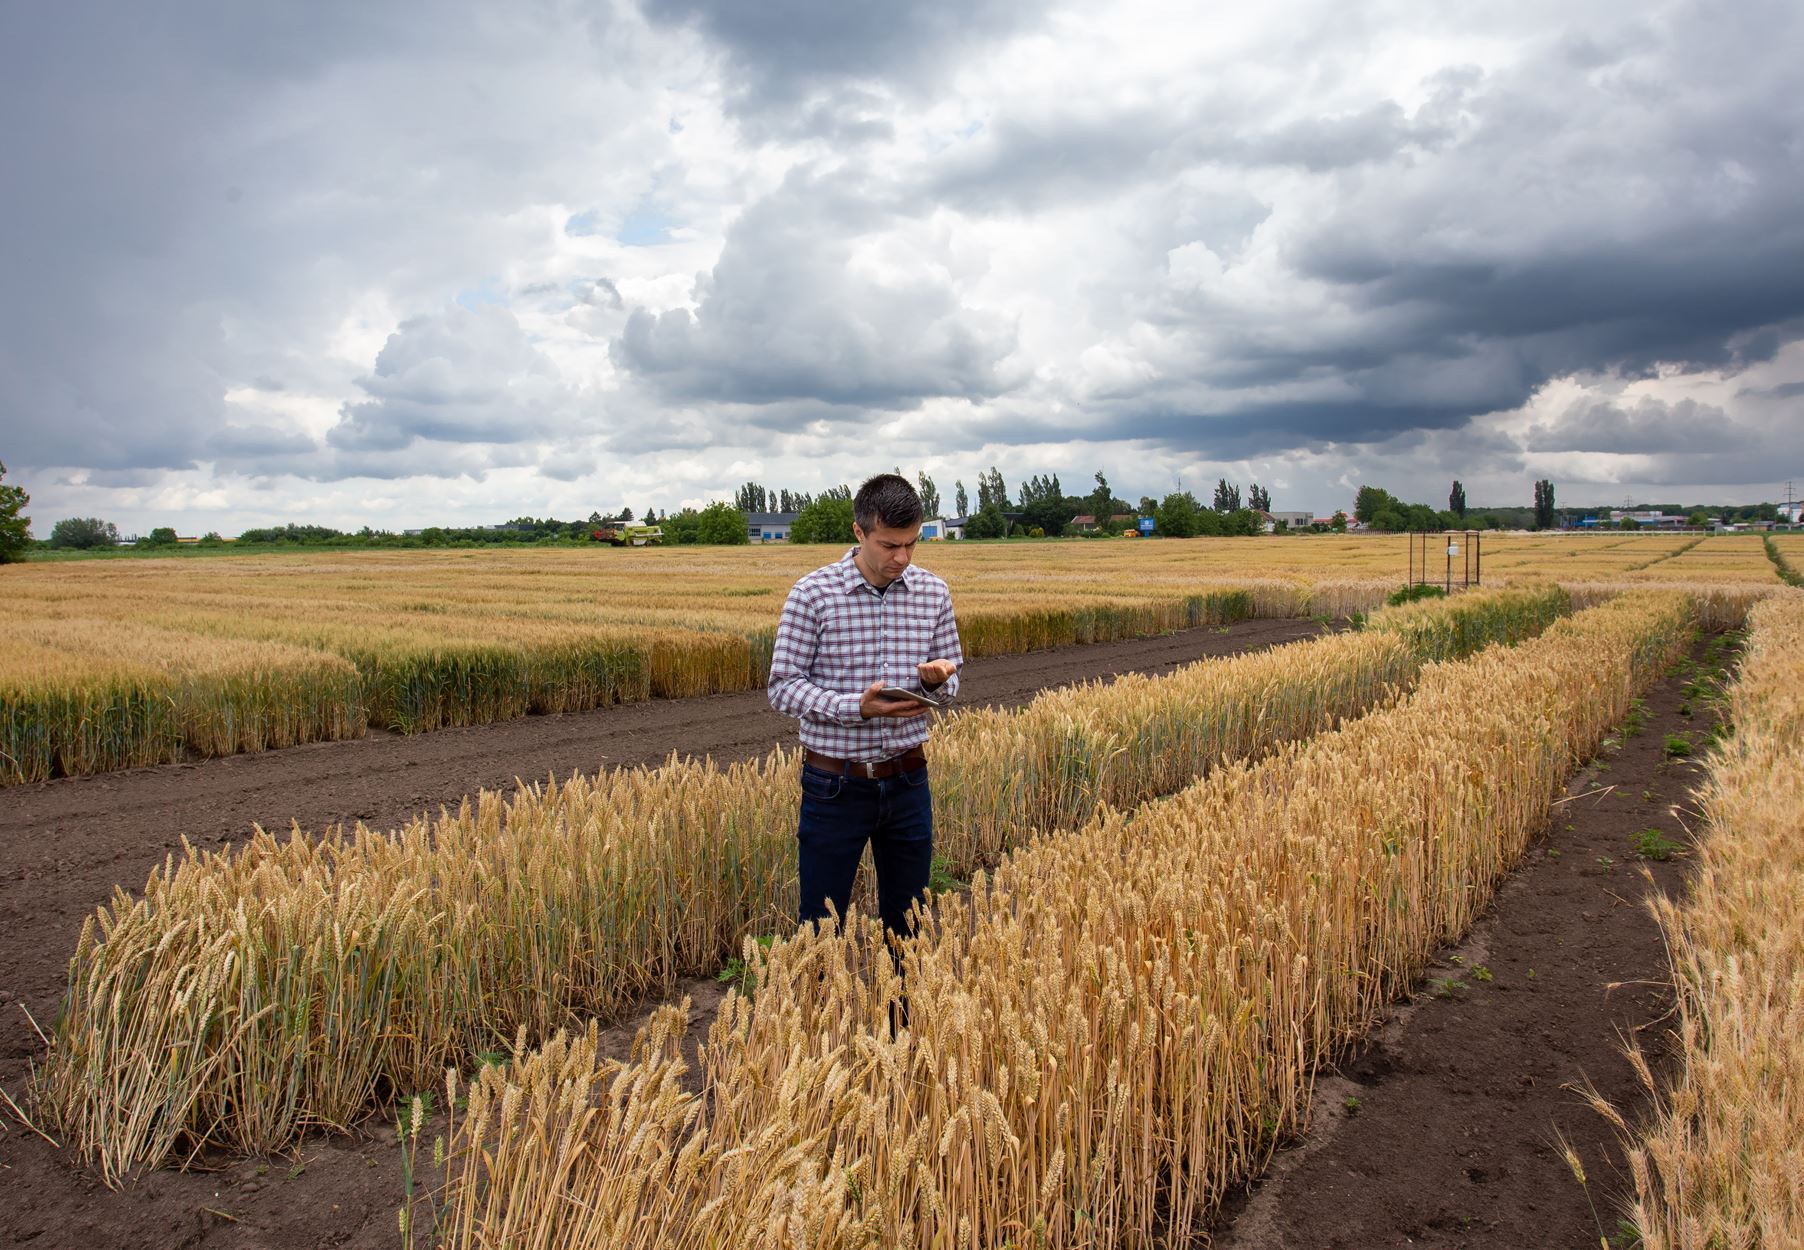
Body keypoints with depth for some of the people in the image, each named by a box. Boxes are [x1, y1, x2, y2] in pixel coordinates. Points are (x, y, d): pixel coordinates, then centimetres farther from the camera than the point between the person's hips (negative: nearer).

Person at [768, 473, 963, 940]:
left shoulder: (934, 593, 0)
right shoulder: (813, 594, -11)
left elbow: (950, 678, 11)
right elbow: (783, 687, -9)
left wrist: (937, 679, -14)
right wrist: (857, 707, -23)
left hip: (908, 780, 3)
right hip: (835, 784, -3)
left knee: (908, 922, 15)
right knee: (820, 924, 8)